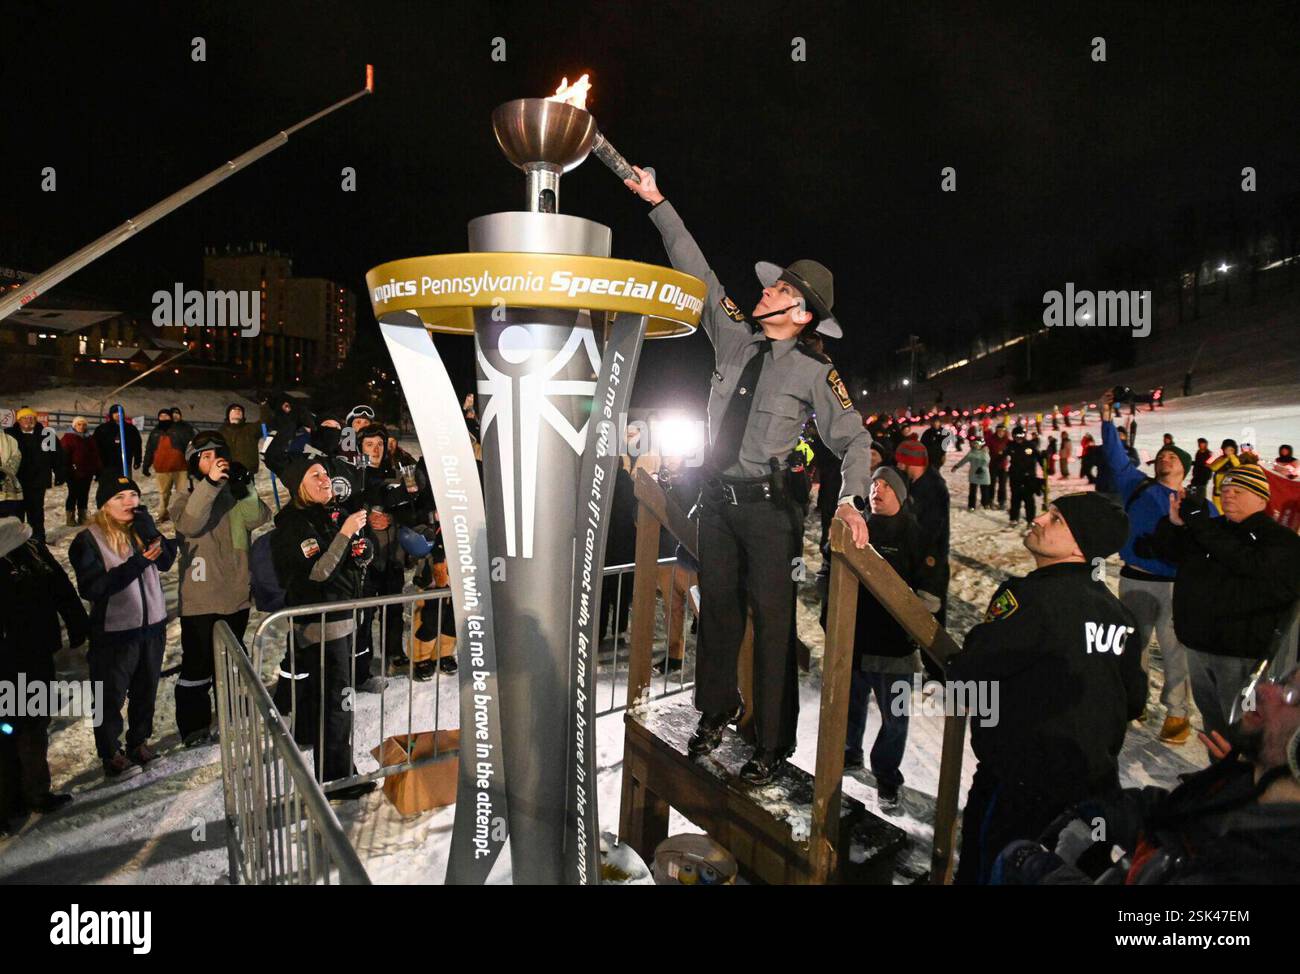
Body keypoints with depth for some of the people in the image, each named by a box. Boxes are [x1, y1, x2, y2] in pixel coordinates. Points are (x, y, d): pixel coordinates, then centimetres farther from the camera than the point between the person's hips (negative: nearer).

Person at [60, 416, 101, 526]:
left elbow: (95, 455, 15)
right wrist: (67, 470, -17)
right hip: (74, 473, -5)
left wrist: (98, 469, 10)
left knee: (84, 494, 11)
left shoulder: (89, 439, 14)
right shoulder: (68, 438, -4)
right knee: (73, 494, -1)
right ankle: (70, 518, 6)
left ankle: (82, 517, 19)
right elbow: (64, 455, -11)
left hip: (87, 472, 5)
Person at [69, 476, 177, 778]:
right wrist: (136, 564, -27)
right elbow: (92, 588, -19)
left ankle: (139, 741, 38)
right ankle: (110, 753, 26)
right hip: (113, 632, -4)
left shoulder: (142, 528, 1)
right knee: (111, 696, 8)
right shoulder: (88, 541, -13)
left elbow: (166, 560, -7)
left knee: (146, 690, 18)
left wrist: (151, 534, -24)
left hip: (152, 625, 5)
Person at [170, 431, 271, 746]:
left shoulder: (237, 494, 4)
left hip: (236, 595, 3)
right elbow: (189, 523, -25)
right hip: (200, 598, -3)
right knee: (197, 664, 2)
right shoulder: (186, 496, -3)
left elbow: (259, 518, -14)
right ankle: (193, 726, 18)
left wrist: (244, 489, -26)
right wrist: (210, 483, -32)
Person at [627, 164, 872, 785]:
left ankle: (773, 745, 14)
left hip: (766, 505, -5)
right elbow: (696, 271, 11)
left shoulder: (813, 372, -7)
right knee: (717, 607, 15)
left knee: (771, 619, 0)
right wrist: (658, 203, 12)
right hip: (717, 496, 5)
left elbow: (853, 438, -5)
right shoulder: (733, 335, 5)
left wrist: (850, 500, -21)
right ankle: (716, 712, 35)